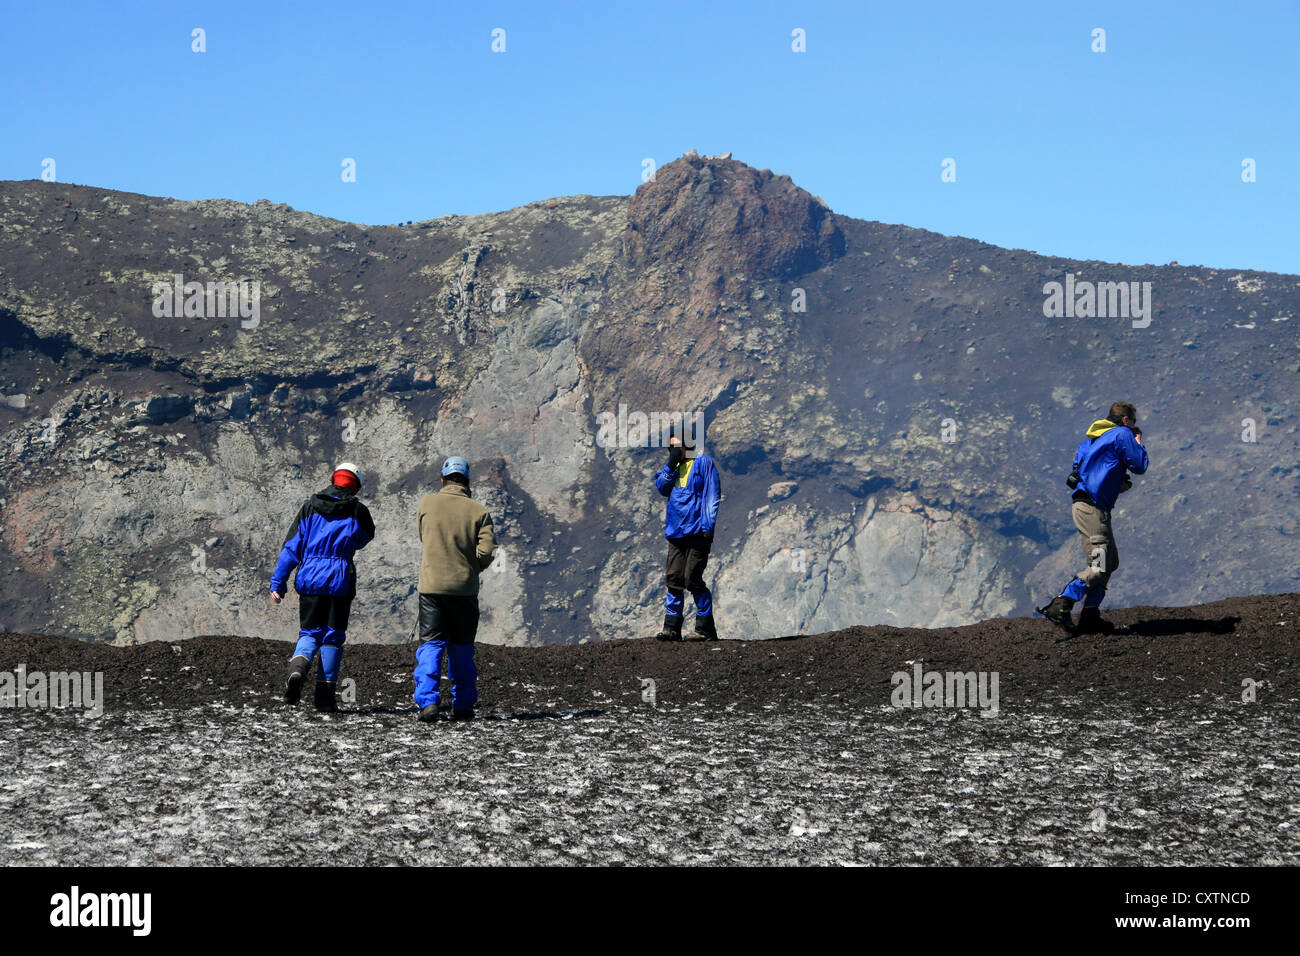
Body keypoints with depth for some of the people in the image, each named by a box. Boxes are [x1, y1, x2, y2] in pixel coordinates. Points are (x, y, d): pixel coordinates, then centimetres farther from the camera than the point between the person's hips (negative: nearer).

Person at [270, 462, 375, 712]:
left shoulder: (310, 507, 2)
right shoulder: (358, 511, -1)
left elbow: (291, 548, 1)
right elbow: (364, 539, 21)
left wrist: (277, 583, 3)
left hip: (310, 579, 1)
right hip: (341, 581, -1)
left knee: (309, 632, 12)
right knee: (333, 637, 9)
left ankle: (297, 670, -19)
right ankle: (325, 696, 6)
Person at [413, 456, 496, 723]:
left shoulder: (427, 503, 0)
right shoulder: (479, 511, -1)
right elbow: (486, 551, -8)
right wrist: (471, 568, 11)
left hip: (431, 586, -1)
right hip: (465, 588, 1)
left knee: (430, 646, 2)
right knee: (462, 648, 13)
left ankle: (427, 701, -14)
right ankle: (462, 706, 16)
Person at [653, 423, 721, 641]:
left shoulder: (703, 463, -2)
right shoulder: (672, 465, 18)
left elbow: (712, 496, -6)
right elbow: (662, 488, 6)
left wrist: (708, 527, -13)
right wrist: (671, 465, -5)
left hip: (697, 531, -6)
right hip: (676, 531, 6)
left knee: (692, 578, -8)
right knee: (674, 578, 3)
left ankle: (706, 628, -1)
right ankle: (672, 627, 5)